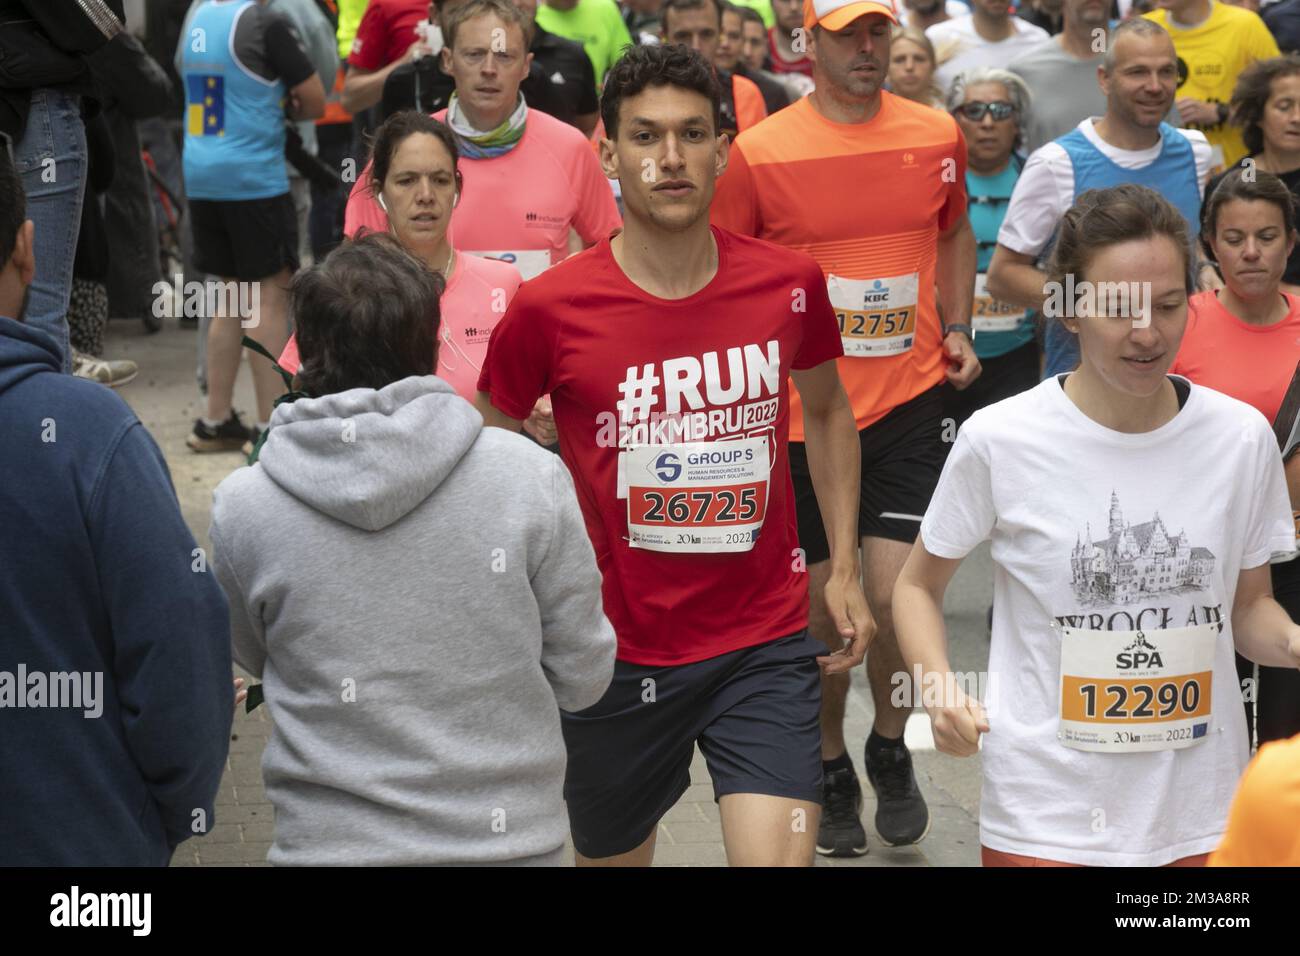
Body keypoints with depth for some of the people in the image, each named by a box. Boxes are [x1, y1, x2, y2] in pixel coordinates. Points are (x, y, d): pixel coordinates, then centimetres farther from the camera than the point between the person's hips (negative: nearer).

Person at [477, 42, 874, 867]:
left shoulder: (789, 283, -5)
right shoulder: (549, 309, -11)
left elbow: (828, 410, 14)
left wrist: (845, 567, 9)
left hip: (766, 644, 0)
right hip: (617, 651, 0)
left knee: (780, 854, -12)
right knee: (611, 853, 18)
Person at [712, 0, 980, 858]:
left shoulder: (937, 135, 2)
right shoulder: (757, 153, -7)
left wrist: (958, 328, 7)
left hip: (908, 400, 1)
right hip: (803, 411, -1)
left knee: (896, 593, -8)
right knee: (823, 609, 8)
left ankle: (892, 748, 20)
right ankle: (833, 770, 31)